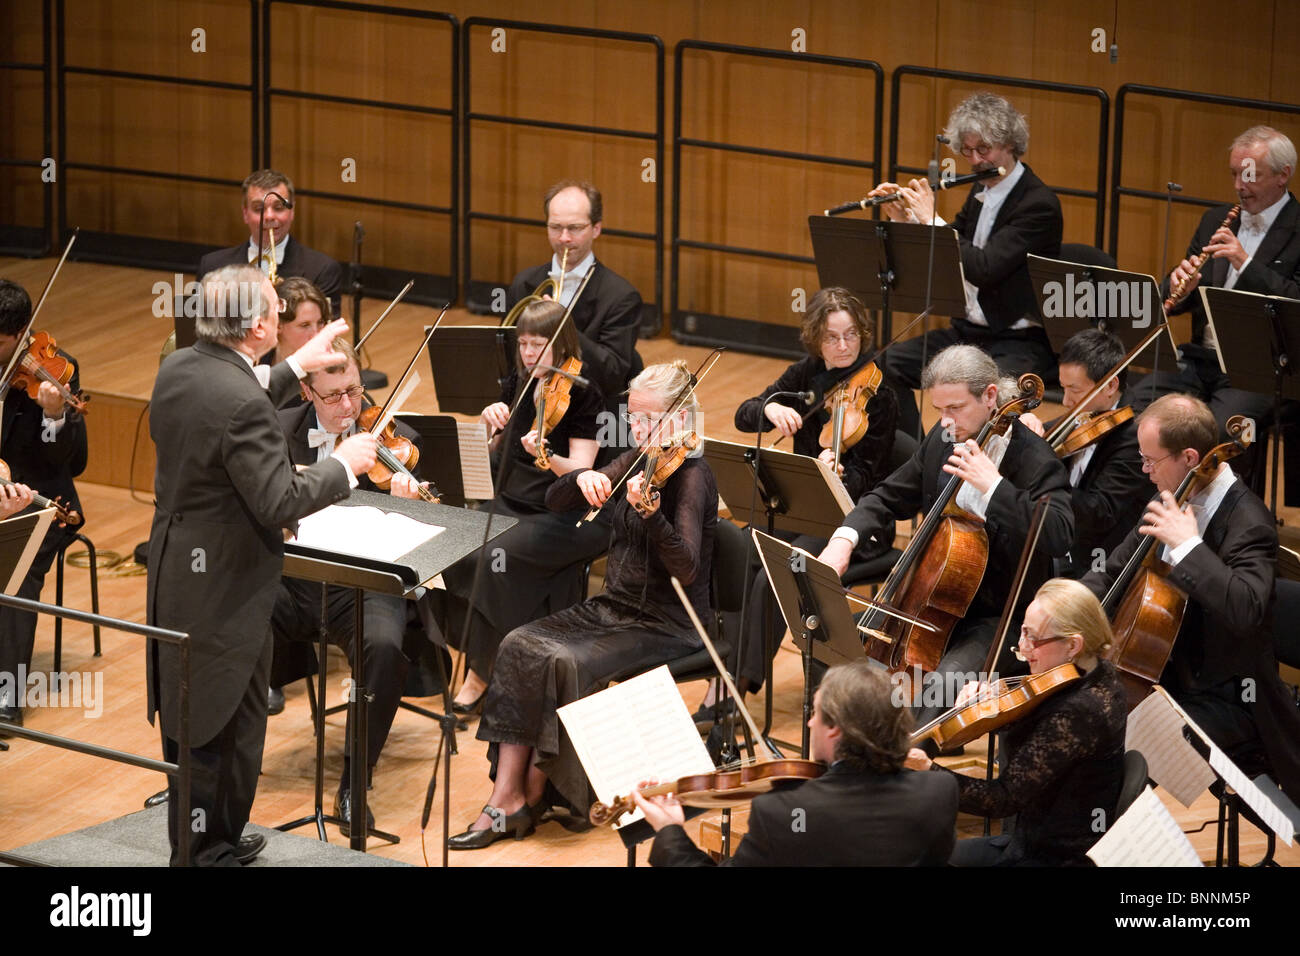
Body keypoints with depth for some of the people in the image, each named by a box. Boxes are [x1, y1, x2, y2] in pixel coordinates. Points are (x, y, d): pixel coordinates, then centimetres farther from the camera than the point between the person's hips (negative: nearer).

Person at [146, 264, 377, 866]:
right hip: (226, 589, -9)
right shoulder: (243, 404, -28)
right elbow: (279, 502, -27)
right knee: (229, 725, 4)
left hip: (173, 570, 9)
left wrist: (295, 368, 23)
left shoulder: (176, 369, 0)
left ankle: (194, 843, 34)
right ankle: (210, 850, 14)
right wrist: (344, 465, -13)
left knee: (187, 715, 20)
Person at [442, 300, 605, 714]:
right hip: (511, 504, 6)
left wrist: (545, 456, -37)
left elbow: (580, 471, -18)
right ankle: (477, 655, -8)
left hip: (564, 515, -6)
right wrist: (489, 421, -5)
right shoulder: (517, 386, 9)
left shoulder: (582, 395, -8)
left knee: (498, 554, -30)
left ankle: (484, 669, -15)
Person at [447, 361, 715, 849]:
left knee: (566, 663, -28)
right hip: (614, 606, 7)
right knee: (521, 646, -15)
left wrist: (651, 511, -42)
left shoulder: (692, 476, -14)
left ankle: (535, 790, -12)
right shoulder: (634, 463, 9)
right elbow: (554, 502, 7)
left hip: (667, 625, -7)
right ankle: (507, 795, -18)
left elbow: (686, 569, -26)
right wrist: (583, 479, -15)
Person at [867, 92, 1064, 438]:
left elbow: (984, 269, -26)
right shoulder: (981, 192, 11)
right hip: (968, 330, 9)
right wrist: (903, 219, 5)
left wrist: (931, 219, -17)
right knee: (888, 364, -6)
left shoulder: (1039, 204, -16)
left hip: (1019, 342, -9)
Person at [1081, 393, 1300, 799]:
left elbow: (1246, 609, -39)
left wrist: (1188, 544, -34)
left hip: (1226, 700, -9)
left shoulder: (1246, 521, -21)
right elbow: (1113, 575, 17)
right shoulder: (1172, 501, 5)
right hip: (1171, 674, 9)